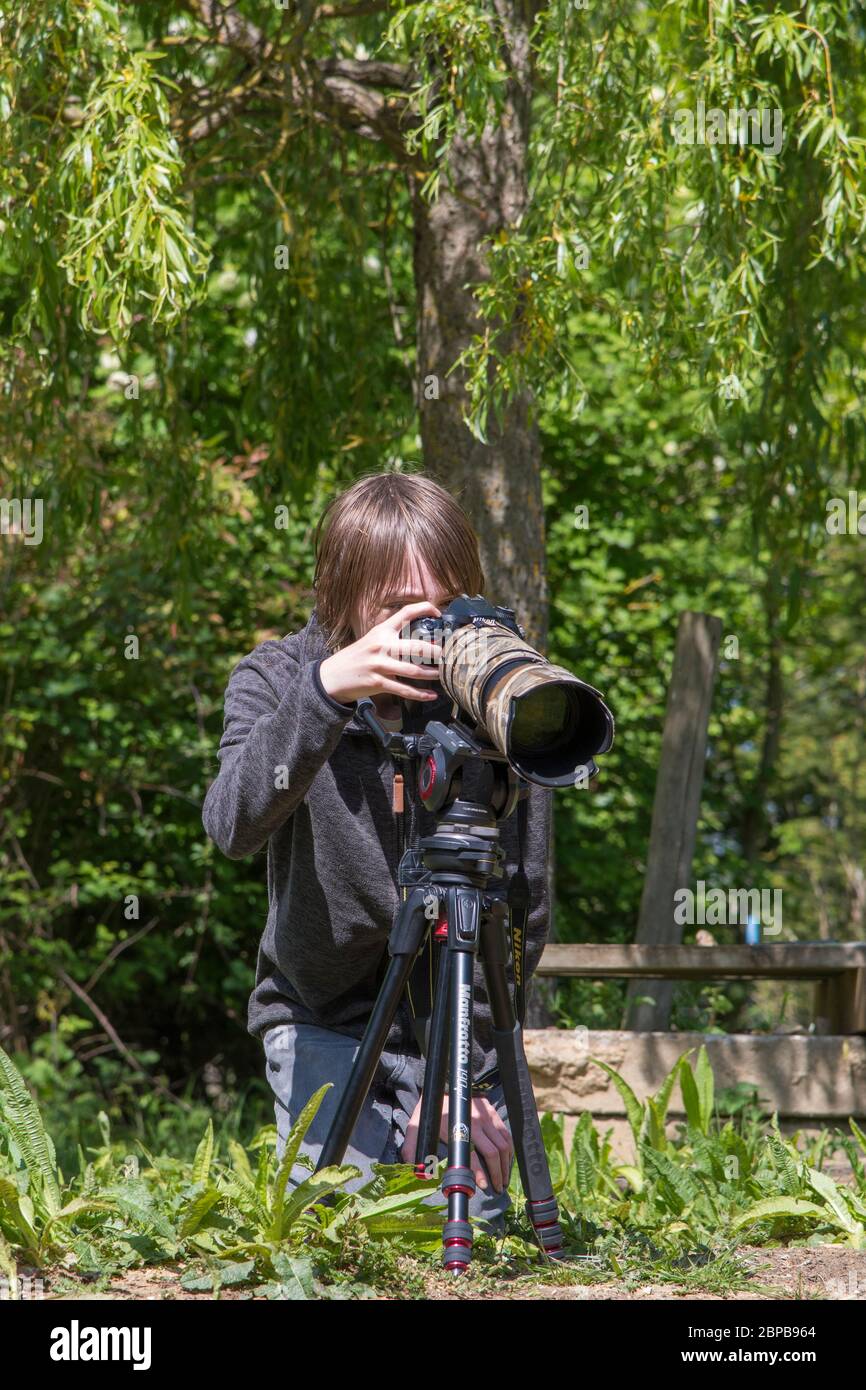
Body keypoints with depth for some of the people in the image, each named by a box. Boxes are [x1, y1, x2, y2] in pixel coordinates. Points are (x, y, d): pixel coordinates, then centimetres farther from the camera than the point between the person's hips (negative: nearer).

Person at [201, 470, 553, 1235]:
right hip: (322, 1013, 0)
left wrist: (462, 1072, -16)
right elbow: (232, 825, -29)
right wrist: (324, 690, -42)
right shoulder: (278, 678, -9)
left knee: (473, 1221, -10)